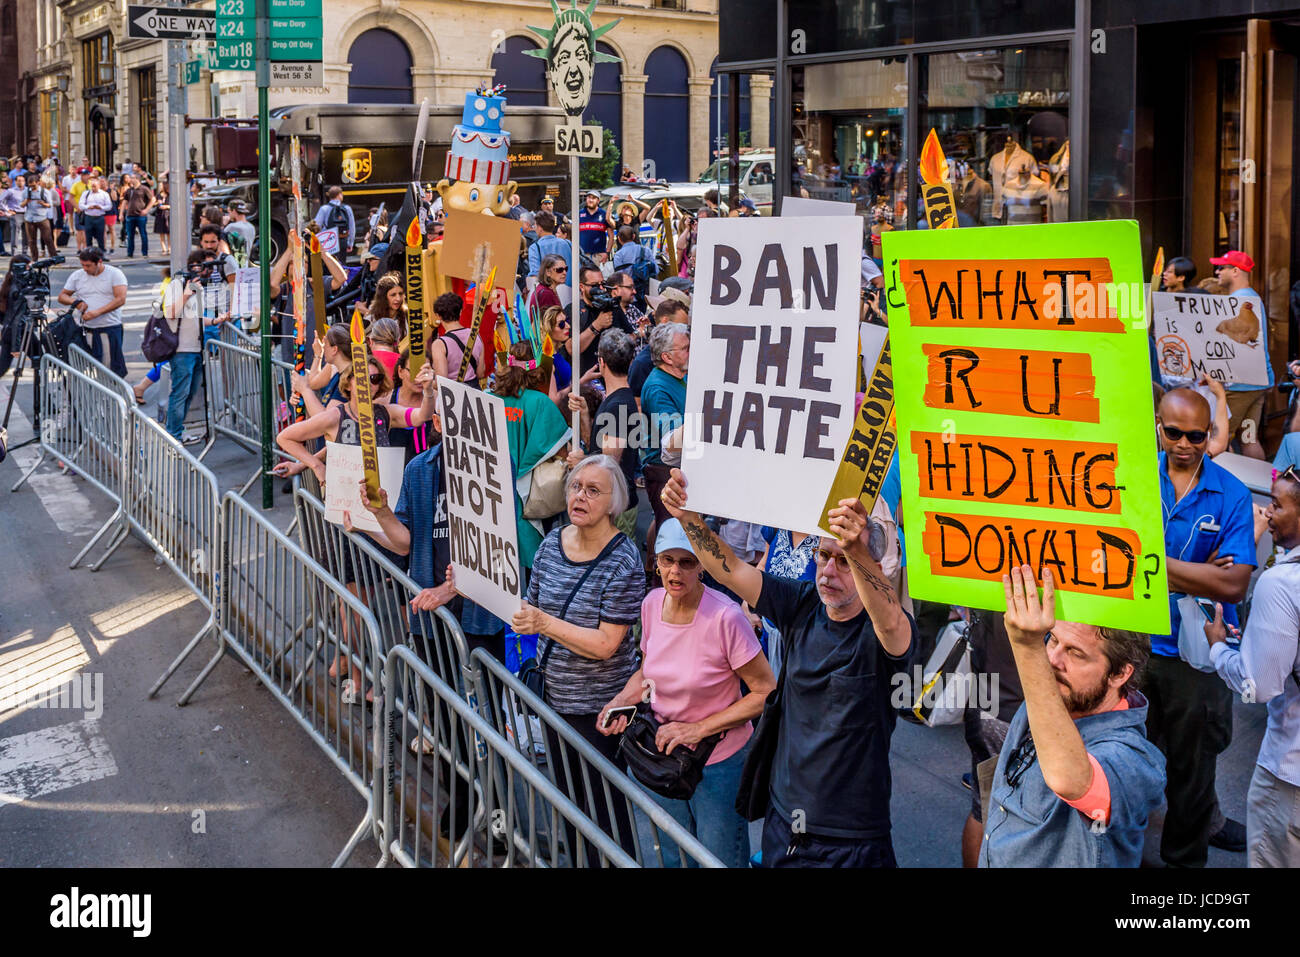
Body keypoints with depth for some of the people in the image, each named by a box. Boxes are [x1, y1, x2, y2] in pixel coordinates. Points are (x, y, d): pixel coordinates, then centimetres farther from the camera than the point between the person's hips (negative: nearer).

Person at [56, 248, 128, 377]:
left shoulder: (115, 274, -3)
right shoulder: (77, 276, 8)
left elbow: (121, 299, -14)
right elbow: (62, 296, 16)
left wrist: (97, 312, -22)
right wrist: (75, 302, -8)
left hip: (110, 328, -3)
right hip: (86, 329, 3)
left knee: (113, 366, -4)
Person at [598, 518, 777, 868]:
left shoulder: (725, 617, -25)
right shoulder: (652, 603, -6)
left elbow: (766, 693, -19)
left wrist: (700, 728, -21)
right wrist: (623, 699, -7)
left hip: (719, 763, -6)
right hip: (663, 756, 6)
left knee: (722, 861, 9)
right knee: (673, 857, 22)